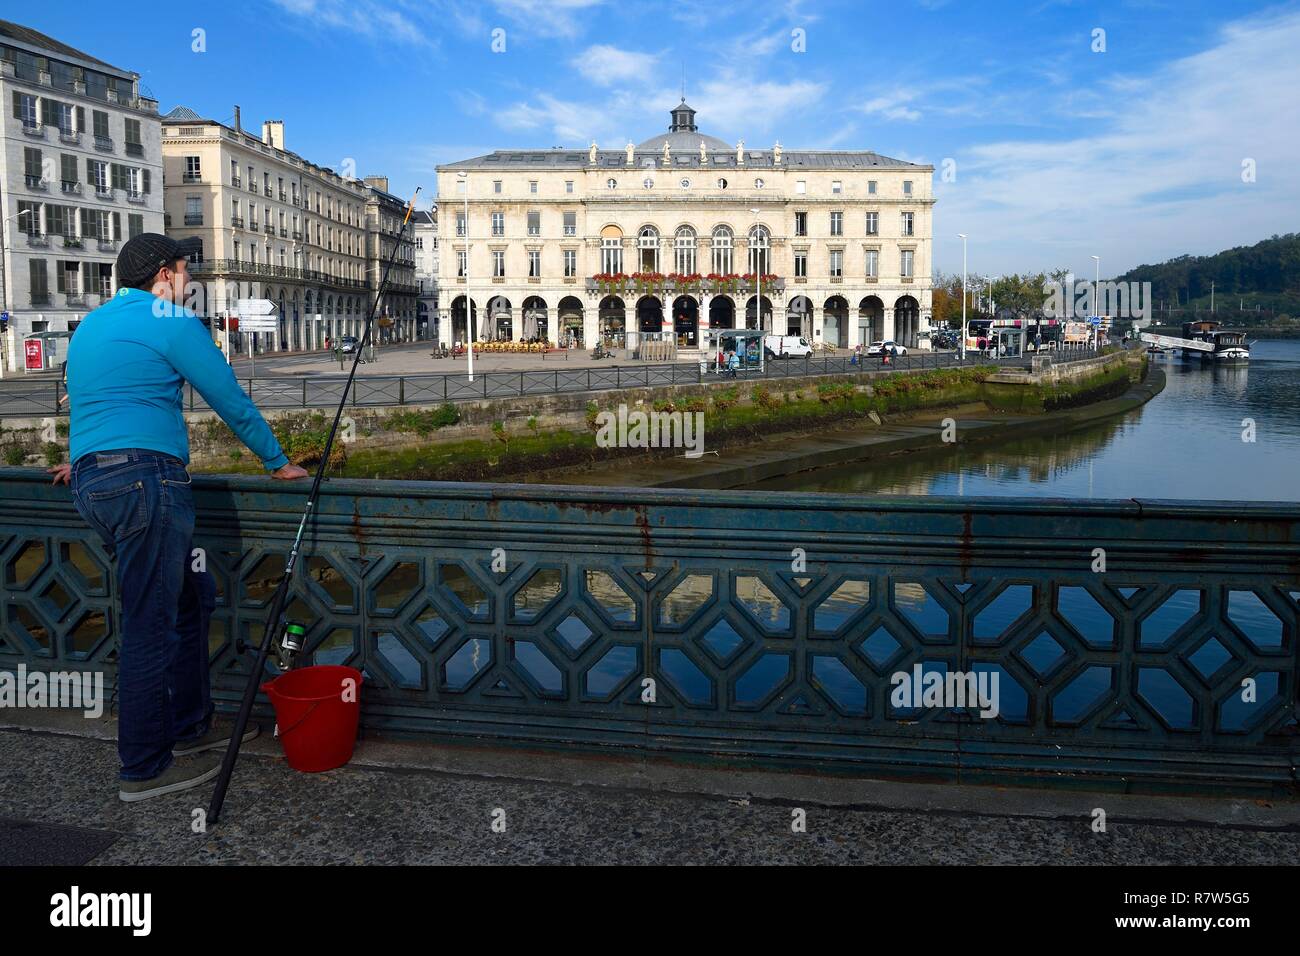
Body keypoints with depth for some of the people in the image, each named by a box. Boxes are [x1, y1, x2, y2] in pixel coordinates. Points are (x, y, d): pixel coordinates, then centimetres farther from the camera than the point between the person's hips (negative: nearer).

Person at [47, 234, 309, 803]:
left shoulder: (90, 324, 23)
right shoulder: (169, 320, -3)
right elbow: (231, 401, -2)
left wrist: (85, 461, 54)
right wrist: (277, 463, 9)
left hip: (91, 480, 9)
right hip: (144, 478, -9)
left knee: (190, 598, 17)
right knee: (152, 624, -4)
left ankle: (191, 726, 26)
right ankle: (145, 769, 4)